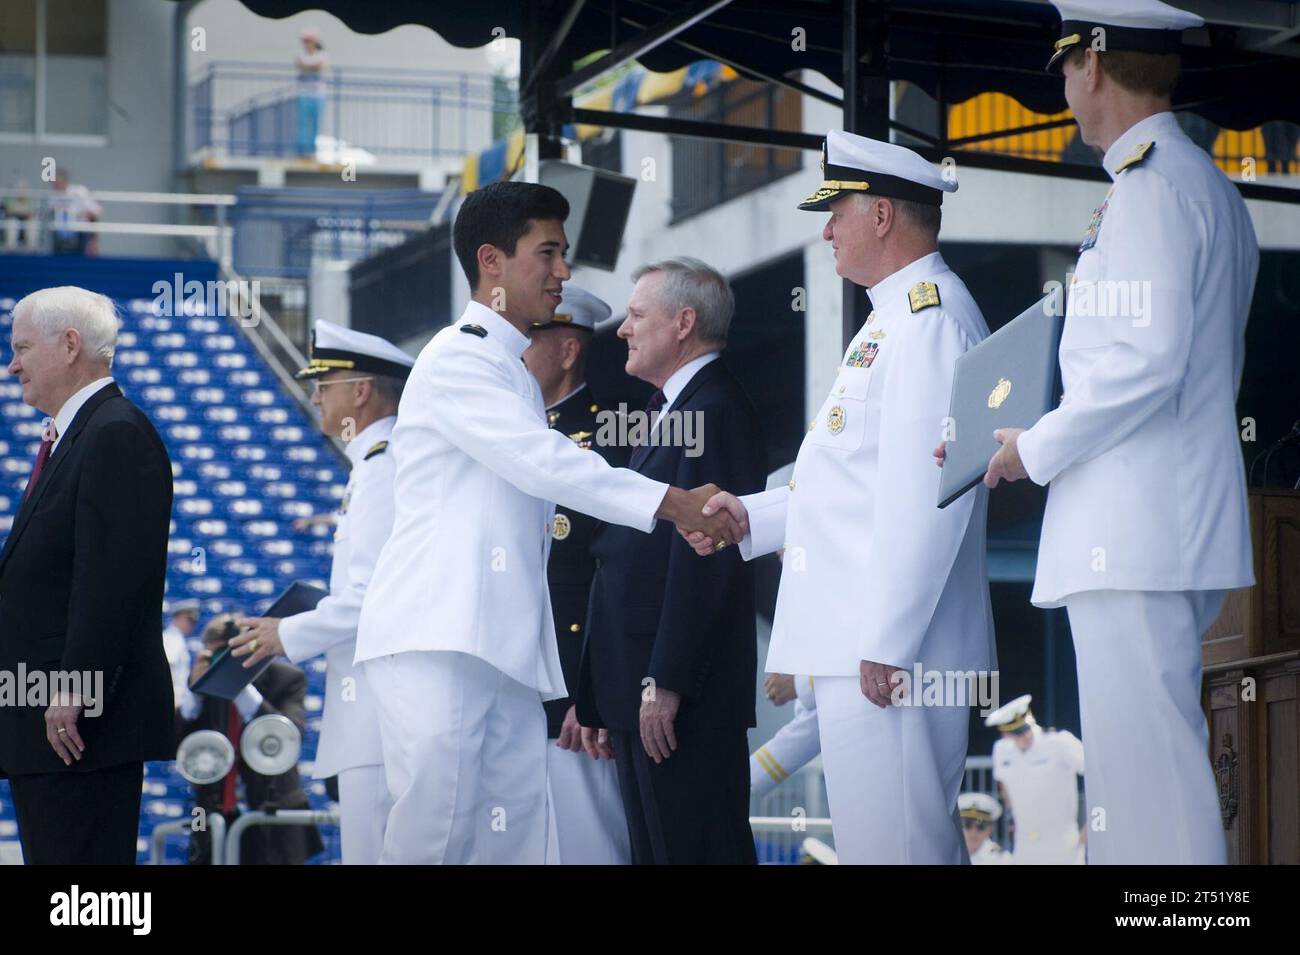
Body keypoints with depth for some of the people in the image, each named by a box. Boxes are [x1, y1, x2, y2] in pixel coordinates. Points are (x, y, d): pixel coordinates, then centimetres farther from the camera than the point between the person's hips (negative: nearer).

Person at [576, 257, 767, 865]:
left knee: (694, 848, -8)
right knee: (654, 849, 11)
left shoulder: (716, 410, -11)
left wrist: (666, 683, -23)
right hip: (638, 695, 10)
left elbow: (704, 557, -20)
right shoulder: (667, 412, 20)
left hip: (685, 699, -10)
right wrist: (595, 696, 17)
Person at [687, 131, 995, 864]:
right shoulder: (896, 317, 21)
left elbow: (926, 492, -20)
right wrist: (754, 515, 18)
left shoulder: (930, 316, -13)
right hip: (859, 645, 10)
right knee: (915, 837, 11)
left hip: (891, 648, -10)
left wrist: (886, 643, -22)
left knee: (893, 842, -9)